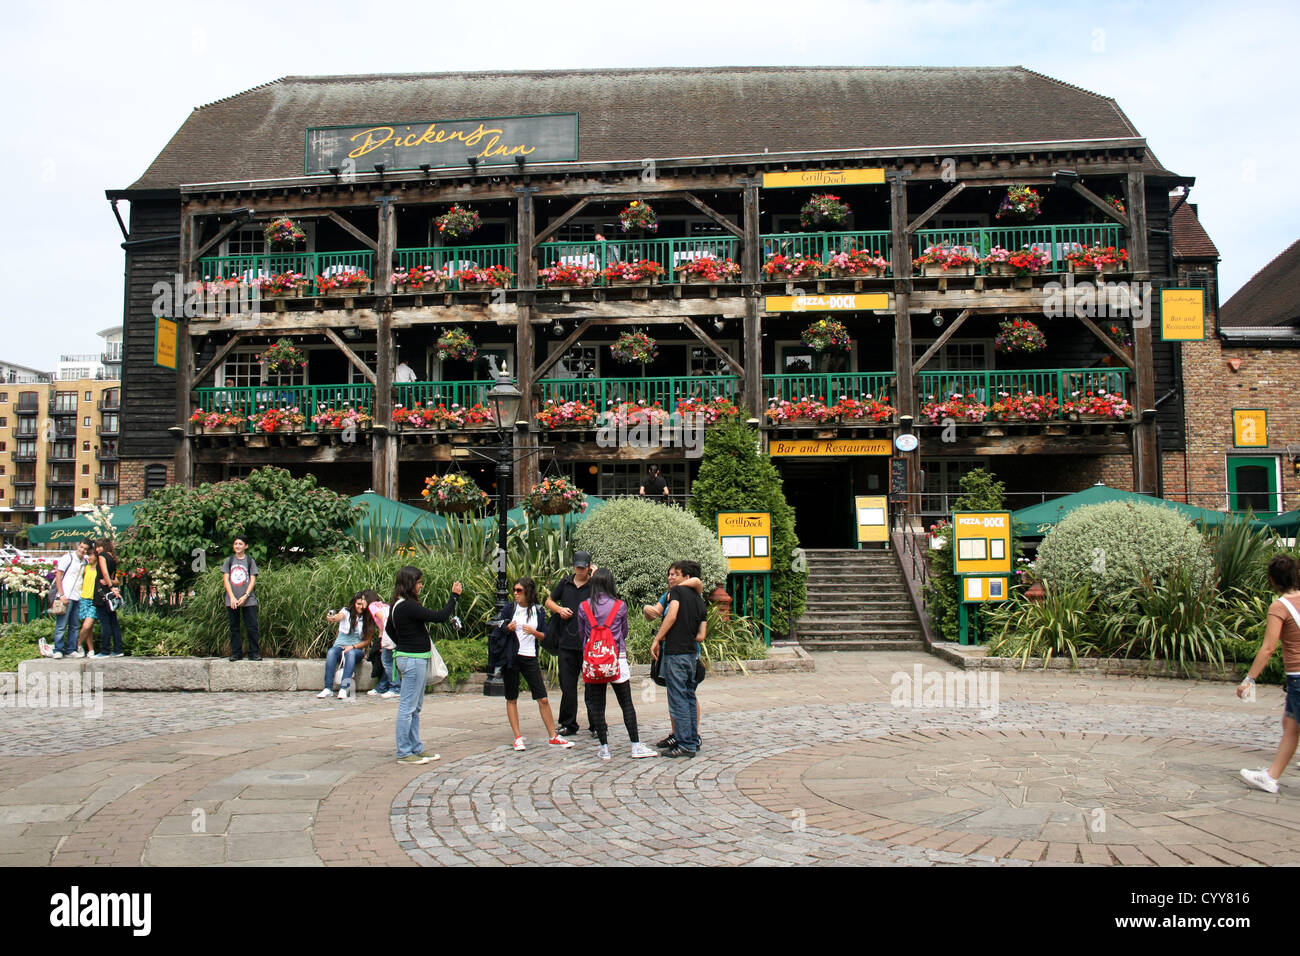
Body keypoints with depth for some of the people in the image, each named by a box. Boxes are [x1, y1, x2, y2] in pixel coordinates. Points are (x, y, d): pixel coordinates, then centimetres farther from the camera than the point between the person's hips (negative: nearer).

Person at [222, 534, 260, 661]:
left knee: (252, 627, -5)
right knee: (234, 628, 5)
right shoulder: (228, 561, 10)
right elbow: (226, 579, 4)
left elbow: (253, 580, 2)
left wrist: (245, 596, -11)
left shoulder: (250, 561, 7)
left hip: (249, 601, -1)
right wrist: (232, 597, -8)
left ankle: (253, 653, 0)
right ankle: (236, 653, 11)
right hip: (232, 601, 2)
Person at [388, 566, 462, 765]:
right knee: (408, 707, -3)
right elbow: (440, 617, -23)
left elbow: (389, 628, 25)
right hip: (413, 660, -11)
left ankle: (416, 748, 23)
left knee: (415, 707, 15)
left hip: (417, 659, 11)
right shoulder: (408, 606, -21)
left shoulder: (398, 605, 10)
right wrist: (454, 595, -13)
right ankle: (404, 753, 4)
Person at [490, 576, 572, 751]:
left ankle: (553, 737, 8)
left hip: (530, 658, 0)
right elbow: (498, 633, 6)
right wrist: (508, 629, -14)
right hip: (511, 658, 0)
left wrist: (534, 632, -11)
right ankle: (517, 738, 10)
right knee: (512, 698, 2)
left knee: (543, 699, -3)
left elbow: (545, 635, 8)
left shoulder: (538, 611, 5)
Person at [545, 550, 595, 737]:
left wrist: (594, 579, -17)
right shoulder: (566, 583, 11)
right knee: (567, 685, 9)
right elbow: (549, 602, 22)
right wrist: (559, 609, 1)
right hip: (567, 643, 4)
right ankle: (569, 724, 19)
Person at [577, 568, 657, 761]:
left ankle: (604, 748, 9)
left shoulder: (584, 607, -1)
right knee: (627, 704, 4)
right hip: (617, 658, -1)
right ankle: (636, 746, 5)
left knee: (596, 705, 7)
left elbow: (581, 633, 11)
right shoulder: (620, 605, -2)